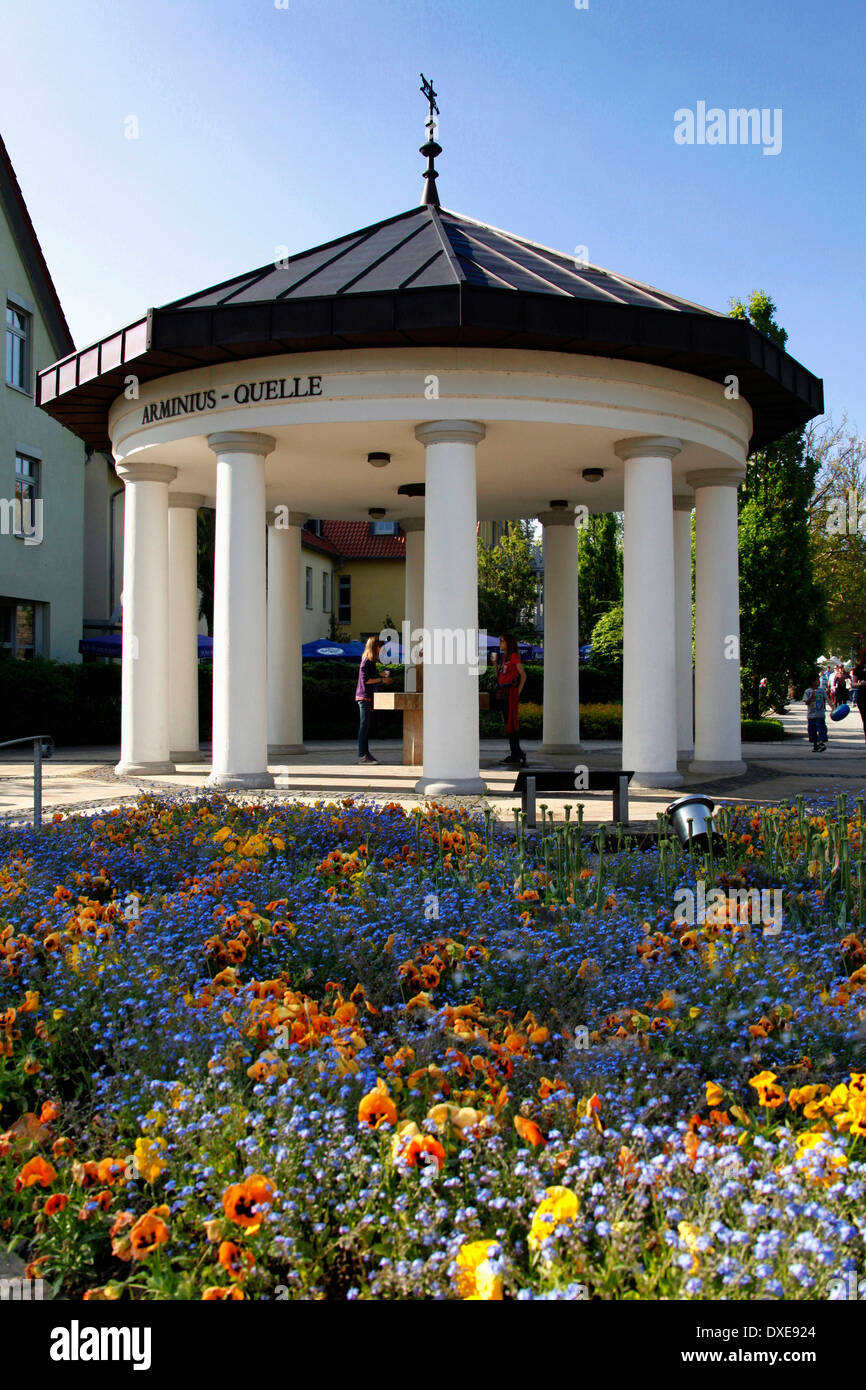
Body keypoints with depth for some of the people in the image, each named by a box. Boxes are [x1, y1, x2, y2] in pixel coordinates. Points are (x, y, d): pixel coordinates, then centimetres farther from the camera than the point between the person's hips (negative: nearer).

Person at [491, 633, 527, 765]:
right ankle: (516, 753, 13)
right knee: (508, 723, 8)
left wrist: (518, 691, -11)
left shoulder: (514, 656, -5)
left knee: (512, 723, -9)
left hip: (511, 691, -9)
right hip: (503, 692, 9)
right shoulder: (503, 657, 19)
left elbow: (523, 675, -8)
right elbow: (499, 676, 18)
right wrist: (494, 663, 8)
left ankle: (516, 754, -7)